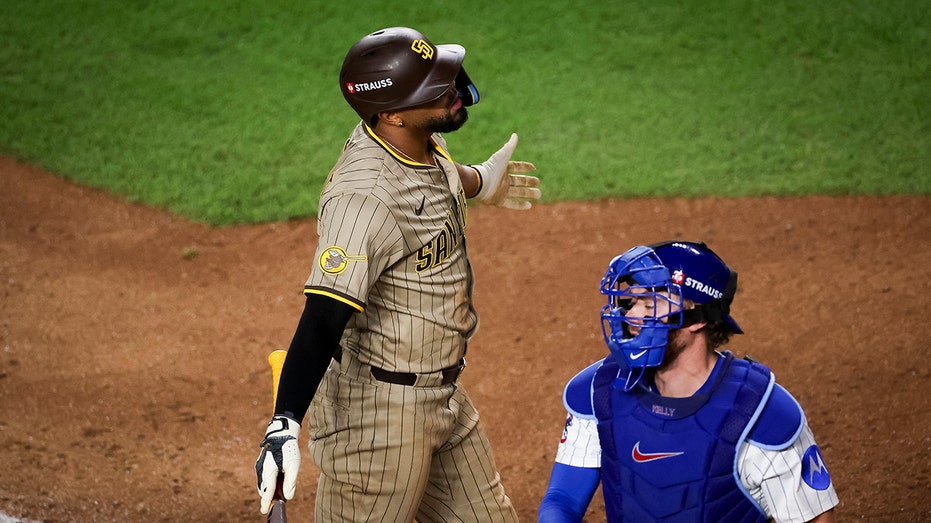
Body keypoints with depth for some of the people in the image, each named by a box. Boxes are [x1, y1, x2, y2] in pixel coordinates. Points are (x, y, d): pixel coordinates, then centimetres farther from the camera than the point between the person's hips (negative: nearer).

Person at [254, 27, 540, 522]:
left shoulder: (425, 141, -1)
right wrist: (284, 424, -46)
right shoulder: (364, 197, -30)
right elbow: (323, 317, -36)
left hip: (443, 396, 9)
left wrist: (477, 182, 43)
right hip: (377, 409, -9)